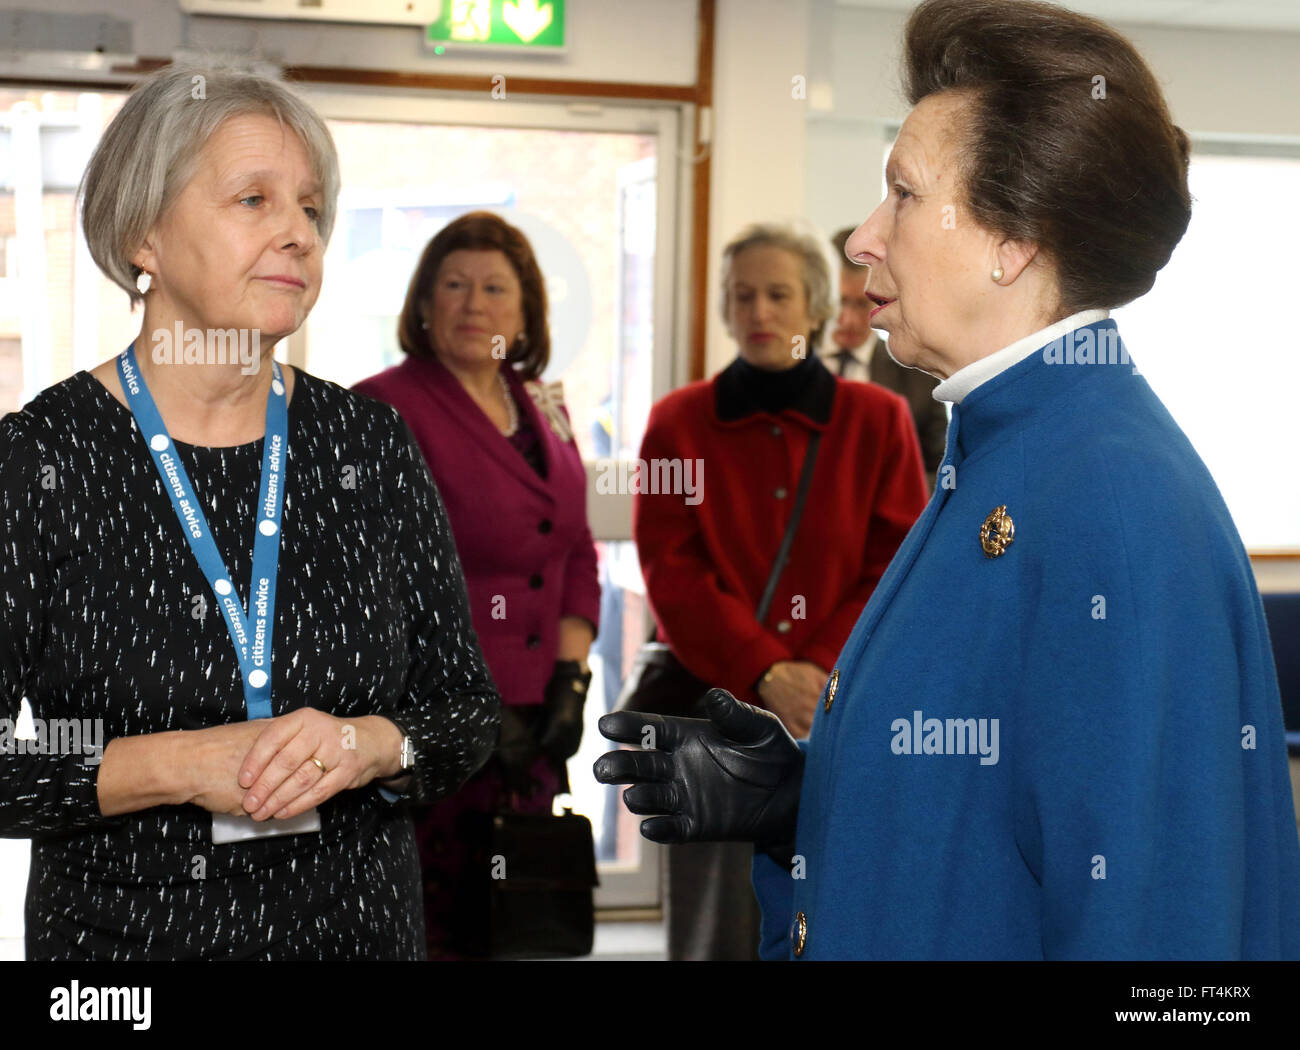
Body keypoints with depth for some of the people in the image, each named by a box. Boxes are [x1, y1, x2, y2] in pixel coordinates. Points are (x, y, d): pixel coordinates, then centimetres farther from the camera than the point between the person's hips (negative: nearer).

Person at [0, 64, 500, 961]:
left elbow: (471, 710, 3)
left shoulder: (372, 444, -1)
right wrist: (170, 767, -21)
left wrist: (371, 746, -15)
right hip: (124, 929, -3)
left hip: (366, 921, 3)